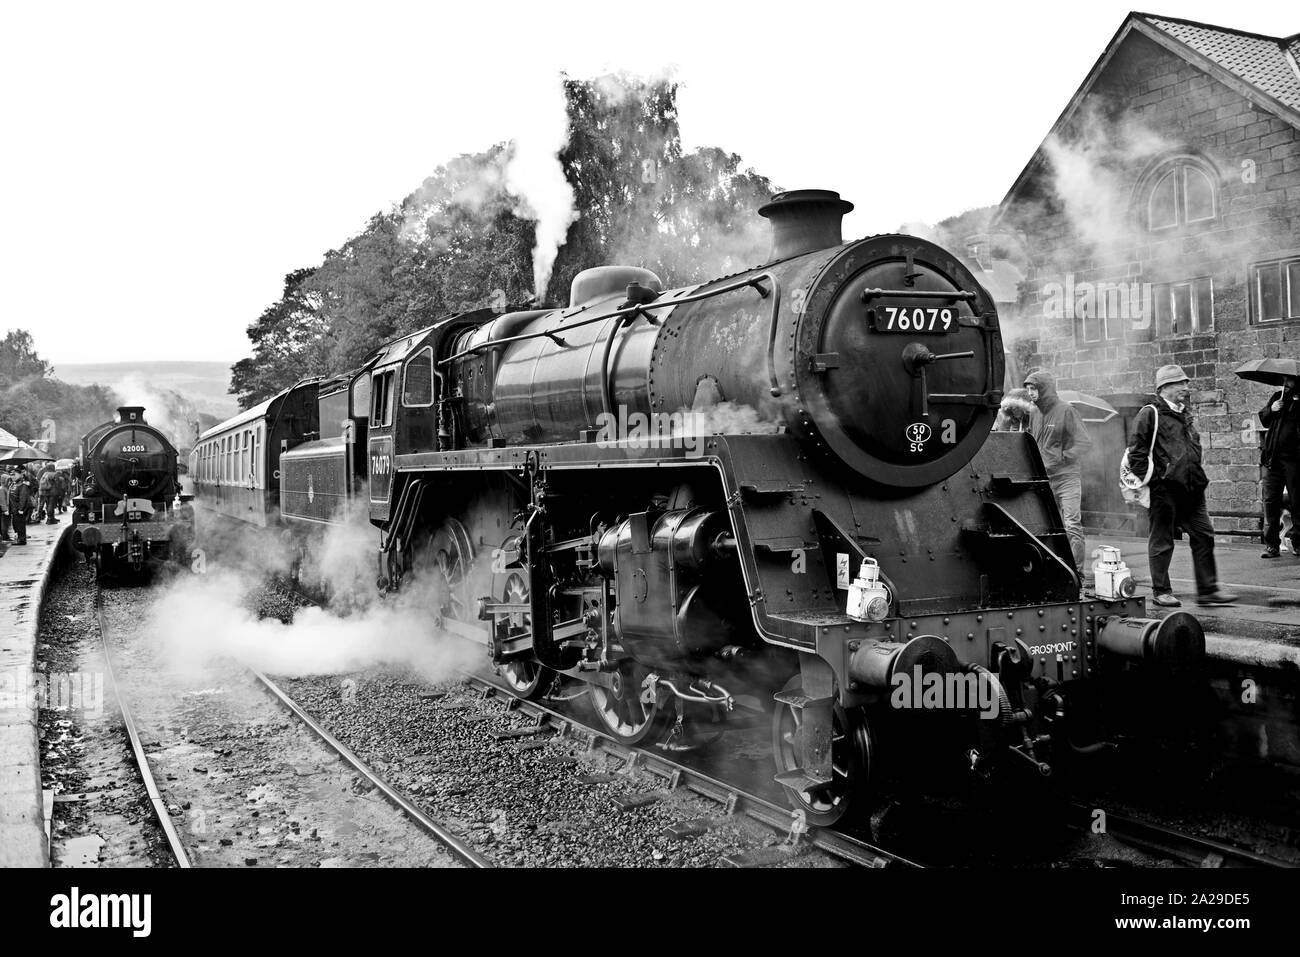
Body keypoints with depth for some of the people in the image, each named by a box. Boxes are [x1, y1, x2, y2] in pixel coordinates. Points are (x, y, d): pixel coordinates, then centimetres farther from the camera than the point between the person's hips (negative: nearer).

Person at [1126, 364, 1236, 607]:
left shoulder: (1184, 415, 18)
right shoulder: (1150, 414, -7)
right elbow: (1136, 450, -11)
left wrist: (1198, 479, 18)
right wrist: (1148, 478, -14)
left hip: (1191, 487, 8)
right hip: (1164, 489, -8)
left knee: (1204, 536, 6)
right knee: (1162, 541, 3)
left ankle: (1208, 590, 12)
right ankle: (1161, 592, 13)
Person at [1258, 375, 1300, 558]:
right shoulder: (1276, 397, 13)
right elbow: (1263, 419, 18)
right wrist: (1271, 409, 1)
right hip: (1272, 457, 4)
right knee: (1270, 500, 1)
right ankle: (1271, 544, 3)